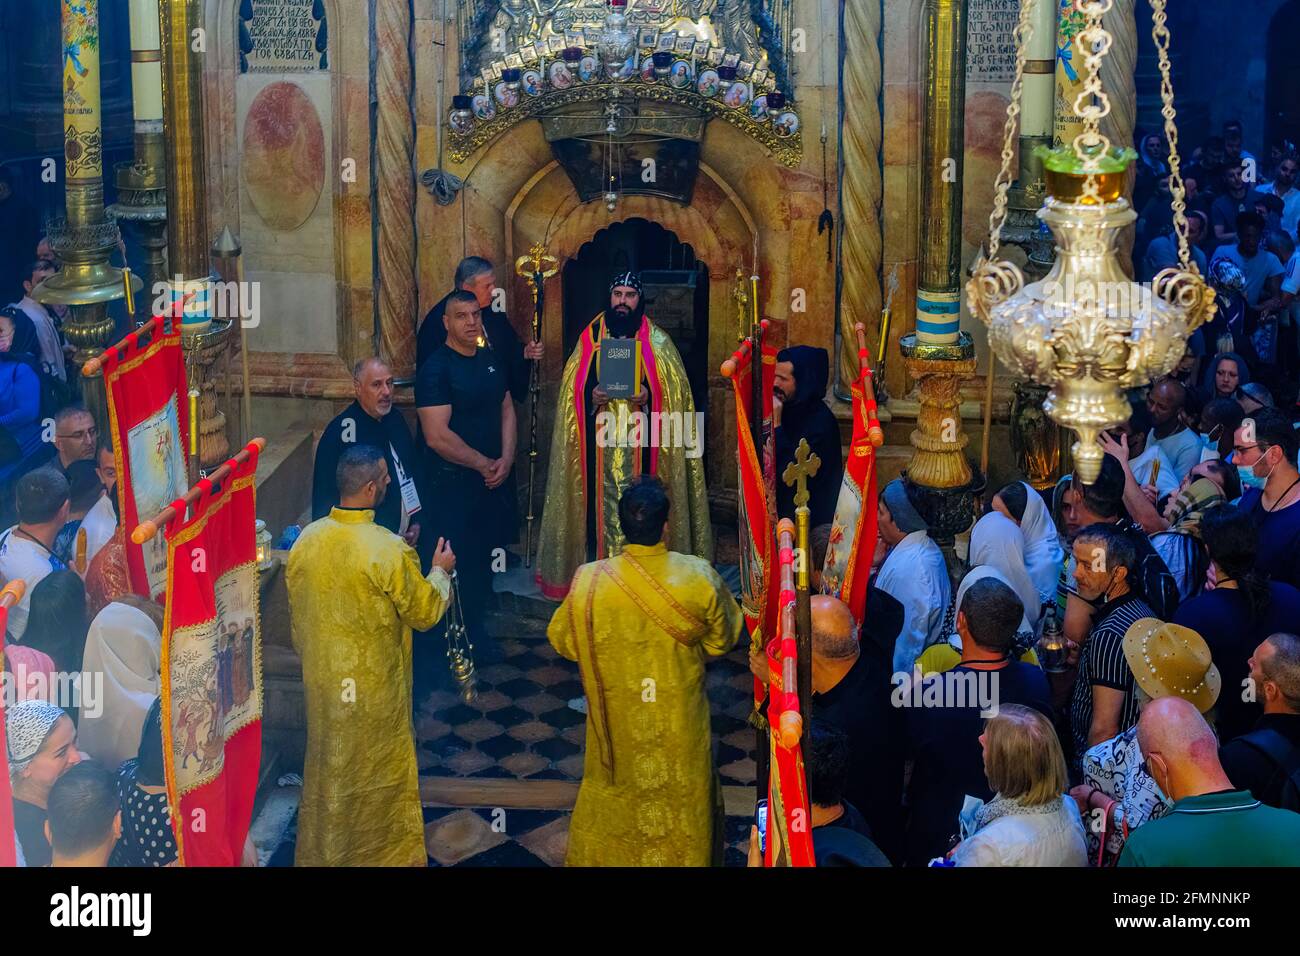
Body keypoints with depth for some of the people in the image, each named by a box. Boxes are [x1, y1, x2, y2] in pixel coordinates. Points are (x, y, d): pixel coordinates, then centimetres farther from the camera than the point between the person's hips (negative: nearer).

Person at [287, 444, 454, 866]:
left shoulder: (306, 541, -8)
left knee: (327, 767, 20)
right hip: (375, 689, -5)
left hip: (322, 681, 5)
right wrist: (441, 572, 7)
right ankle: (390, 853, 29)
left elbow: (297, 617, 4)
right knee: (380, 770, 13)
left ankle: (321, 852, 35)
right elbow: (425, 613, -11)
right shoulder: (390, 551, -25)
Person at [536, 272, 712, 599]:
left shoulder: (657, 341, 5)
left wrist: (649, 395, -16)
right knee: (600, 503, 0)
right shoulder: (590, 338, 9)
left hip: (641, 444, -1)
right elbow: (572, 385, 9)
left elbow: (675, 388, 2)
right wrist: (590, 395, -11)